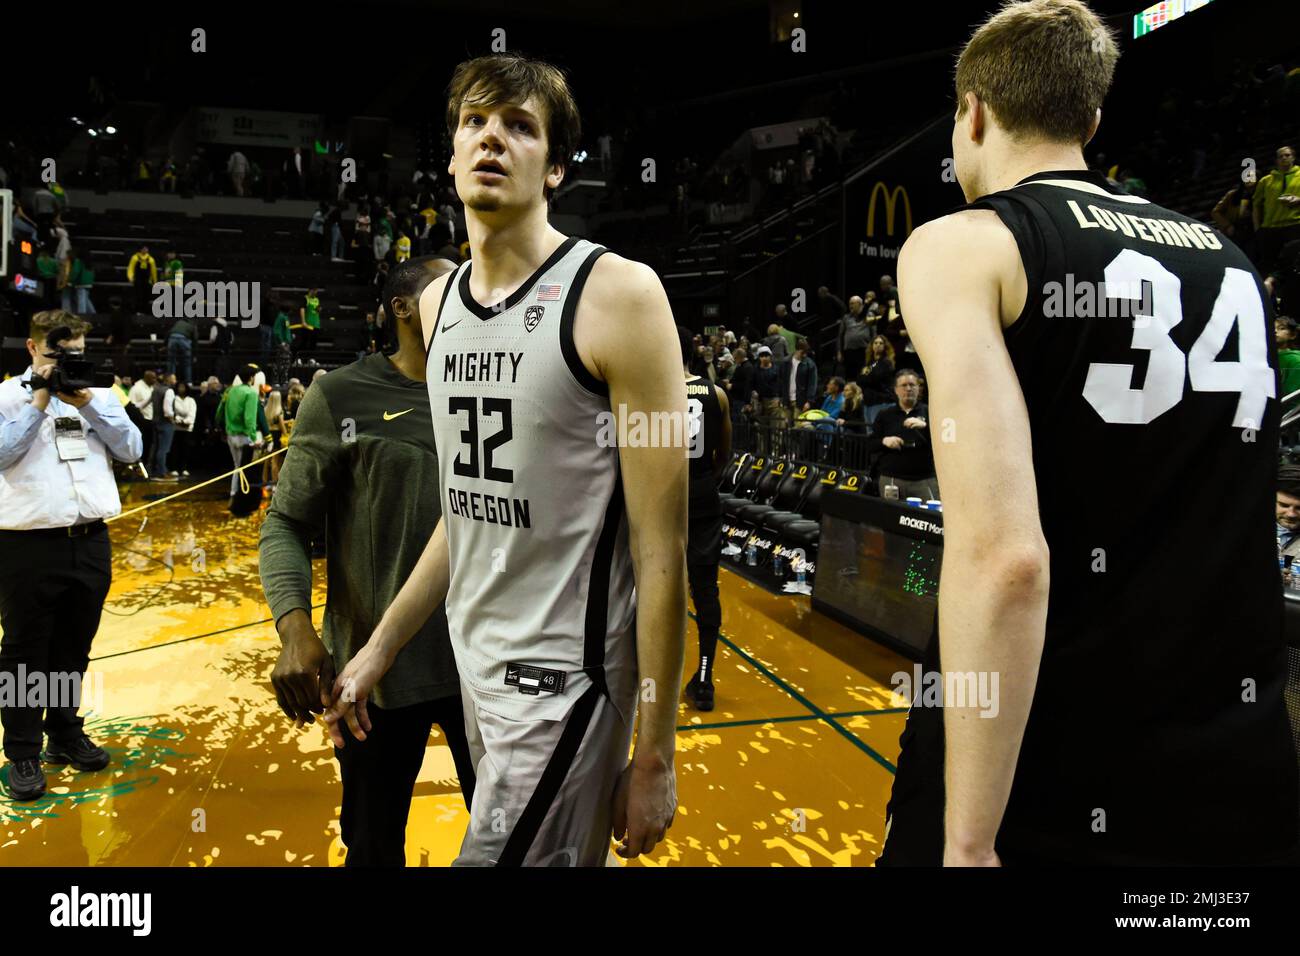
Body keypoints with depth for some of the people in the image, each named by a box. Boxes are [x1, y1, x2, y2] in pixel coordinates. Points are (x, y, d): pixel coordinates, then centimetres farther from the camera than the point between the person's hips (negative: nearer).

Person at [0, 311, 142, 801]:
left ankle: (65, 733, 31)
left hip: (91, 541, 4)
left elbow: (132, 449, 2)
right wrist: (39, 402, -13)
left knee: (74, 649, 16)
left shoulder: (99, 392, 11)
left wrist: (87, 403, -7)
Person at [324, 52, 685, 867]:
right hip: (474, 664, 7)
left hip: (563, 677, -6)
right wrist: (380, 648, 15)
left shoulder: (616, 294, -15)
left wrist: (654, 758, -14)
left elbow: (661, 547, -15)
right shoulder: (438, 302, 7)